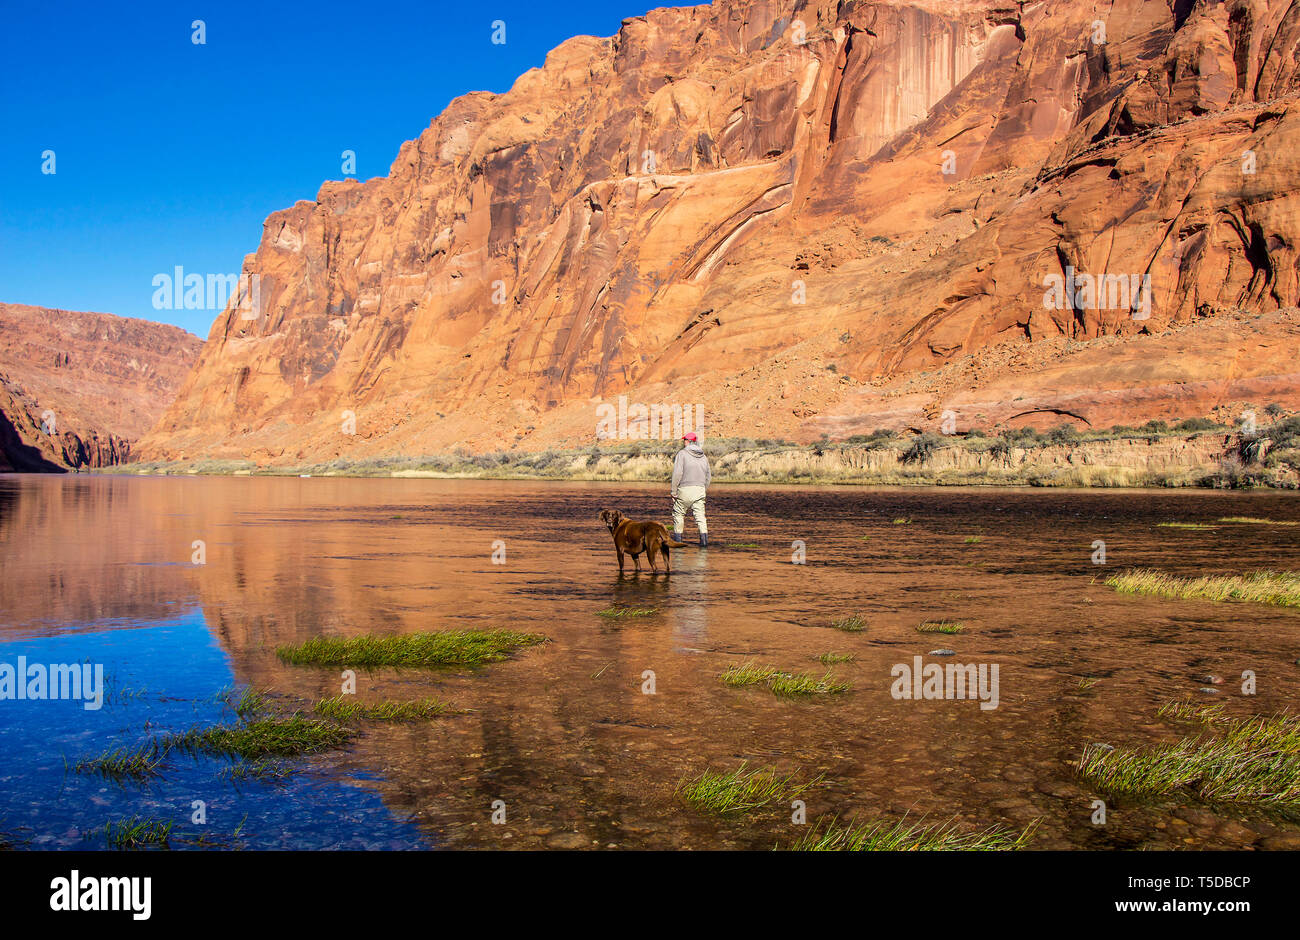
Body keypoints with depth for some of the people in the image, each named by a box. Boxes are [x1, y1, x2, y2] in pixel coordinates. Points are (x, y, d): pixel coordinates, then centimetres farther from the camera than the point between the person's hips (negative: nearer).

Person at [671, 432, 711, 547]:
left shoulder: (682, 453, -5)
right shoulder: (703, 456, 12)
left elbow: (677, 473, -13)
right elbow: (709, 476, 16)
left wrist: (674, 492, -9)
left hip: (685, 490, -4)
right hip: (700, 489, 4)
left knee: (678, 514, 12)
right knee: (700, 515, 5)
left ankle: (677, 538, 17)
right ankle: (704, 537, -8)